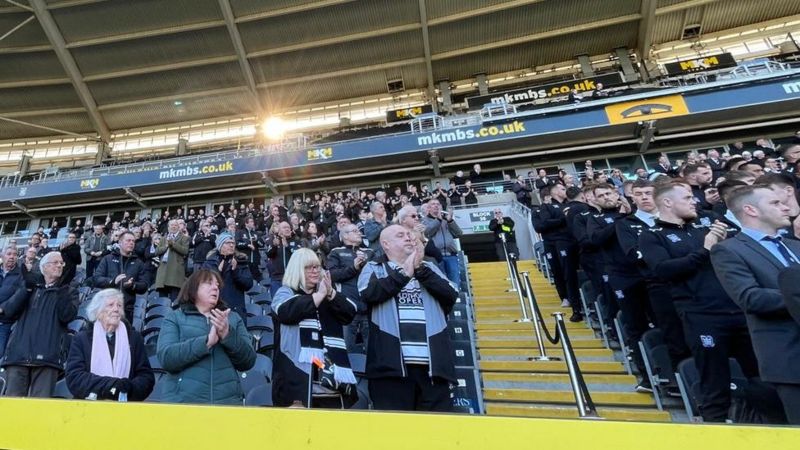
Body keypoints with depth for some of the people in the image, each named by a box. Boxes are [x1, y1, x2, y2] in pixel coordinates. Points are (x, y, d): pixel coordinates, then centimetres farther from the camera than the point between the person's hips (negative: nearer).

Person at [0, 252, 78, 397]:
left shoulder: (69, 292, 14)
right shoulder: (30, 288, 20)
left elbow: (66, 316, -5)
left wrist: (61, 288, -7)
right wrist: (28, 286, -4)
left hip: (48, 356, -2)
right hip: (19, 353, 2)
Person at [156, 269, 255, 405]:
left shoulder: (233, 318, 9)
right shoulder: (174, 317, 6)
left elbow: (248, 362, 1)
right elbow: (166, 357, -9)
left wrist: (228, 334, -14)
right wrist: (207, 340, -20)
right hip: (183, 399, -1)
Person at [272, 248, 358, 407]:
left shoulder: (328, 292, 16)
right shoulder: (285, 292, 4)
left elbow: (350, 313, 1)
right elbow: (287, 311, -20)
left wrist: (331, 293, -14)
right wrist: (320, 294, -16)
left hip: (329, 367, 4)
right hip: (297, 368, -4)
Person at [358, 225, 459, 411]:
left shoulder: (429, 268, 17)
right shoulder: (374, 268, 10)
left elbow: (451, 296, 2)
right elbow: (369, 293, -11)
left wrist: (420, 269, -6)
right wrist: (404, 273, -7)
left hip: (433, 364, 3)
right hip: (391, 364, -2)